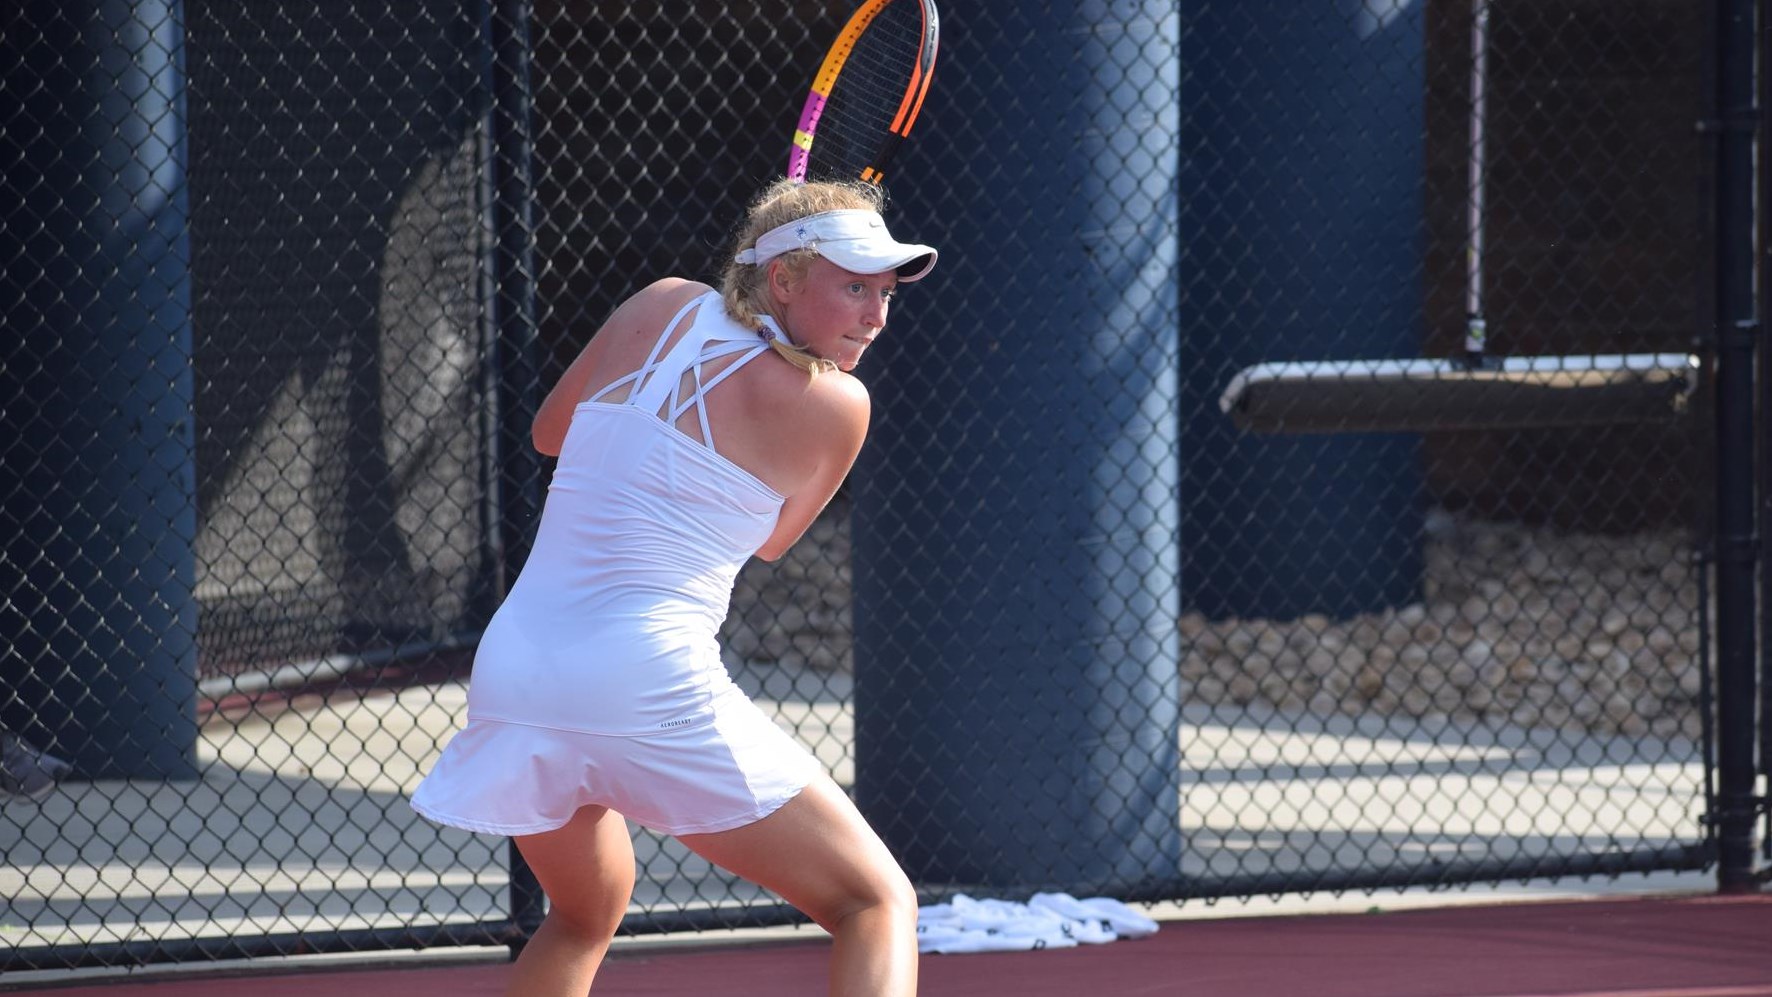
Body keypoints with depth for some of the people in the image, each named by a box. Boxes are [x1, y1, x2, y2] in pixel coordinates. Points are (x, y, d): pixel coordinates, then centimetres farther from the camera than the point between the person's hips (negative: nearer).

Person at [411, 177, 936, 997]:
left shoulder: (664, 308, 11)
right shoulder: (835, 406, -2)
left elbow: (549, 431, 28)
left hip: (511, 668, 7)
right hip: (651, 682, -6)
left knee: (585, 916, 33)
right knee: (876, 902, 0)